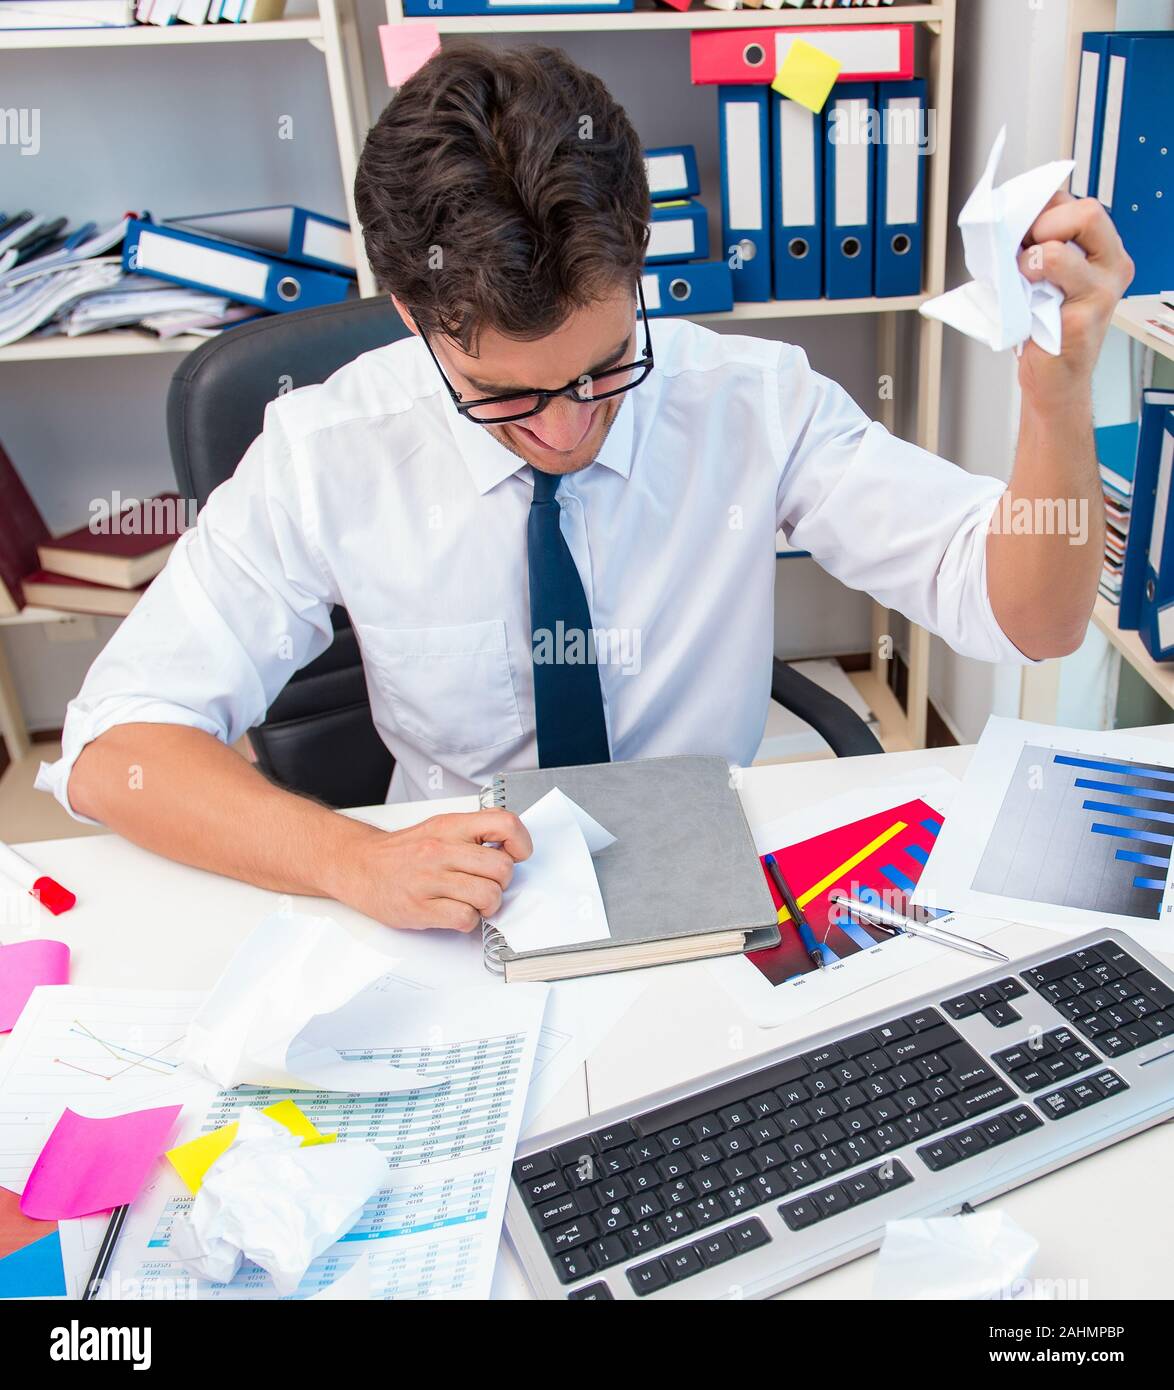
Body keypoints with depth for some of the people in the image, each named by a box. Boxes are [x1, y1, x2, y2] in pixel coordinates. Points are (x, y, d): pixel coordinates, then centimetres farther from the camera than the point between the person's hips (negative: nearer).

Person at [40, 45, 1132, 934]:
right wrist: (357, 860, -30)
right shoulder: (326, 453, -13)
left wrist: (1057, 393, -31)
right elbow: (115, 748, -13)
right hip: (456, 920, -1)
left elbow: (1031, 617, -12)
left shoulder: (754, 403, -11)